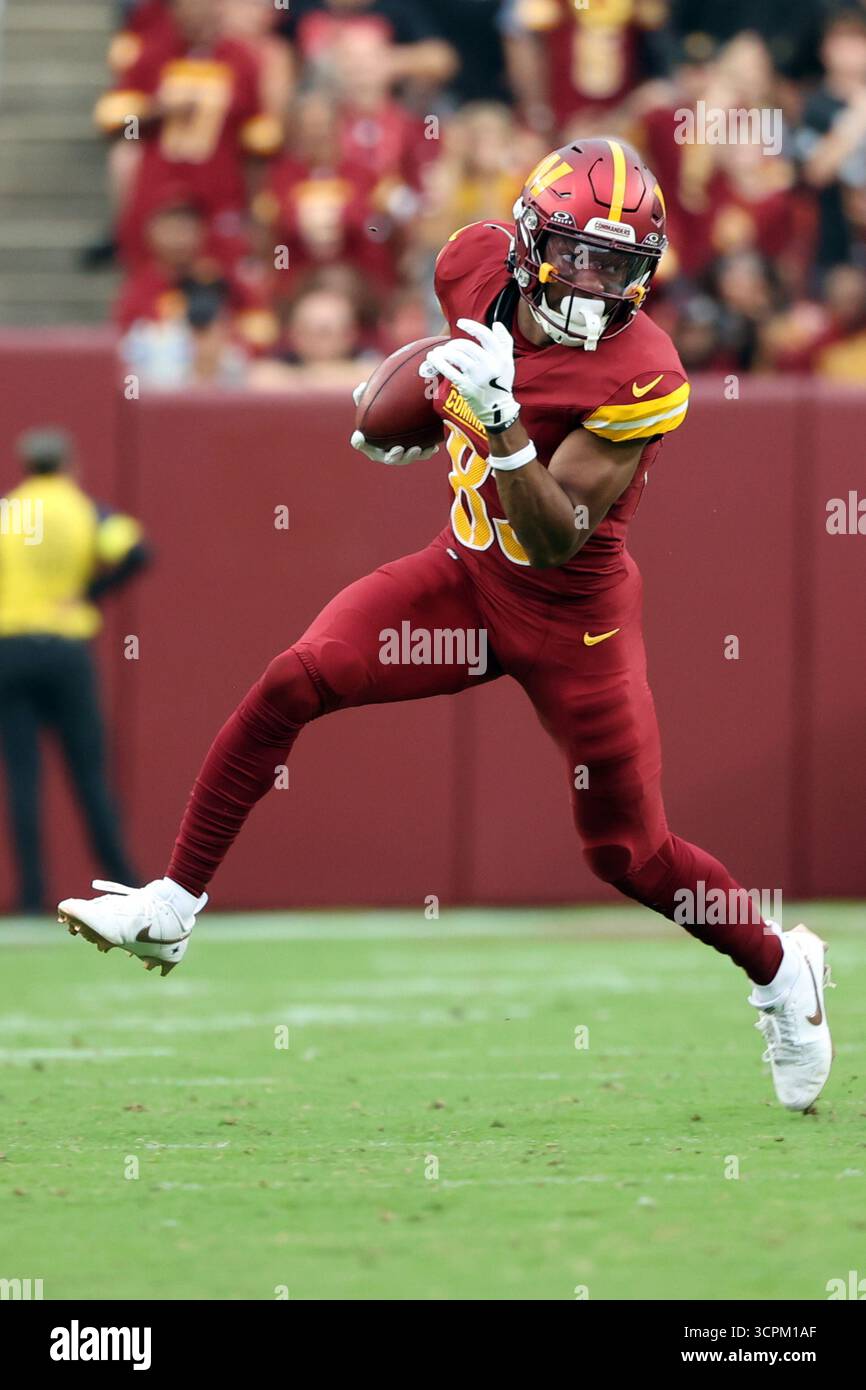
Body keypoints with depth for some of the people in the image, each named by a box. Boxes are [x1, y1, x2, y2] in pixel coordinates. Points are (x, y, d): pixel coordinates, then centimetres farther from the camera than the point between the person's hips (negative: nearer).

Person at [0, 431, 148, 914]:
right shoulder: (89, 512, 4)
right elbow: (134, 552, -13)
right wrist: (89, 593, -3)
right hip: (68, 650, 0)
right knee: (90, 773, 6)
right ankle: (121, 881, 4)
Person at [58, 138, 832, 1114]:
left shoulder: (639, 378, -27)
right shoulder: (478, 265, -10)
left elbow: (555, 540, -30)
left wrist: (503, 424, -42)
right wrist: (435, 407, 11)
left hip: (570, 614, -5)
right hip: (466, 573, 5)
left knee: (626, 850, 4)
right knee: (294, 680, -14)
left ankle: (781, 970, 31)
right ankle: (172, 909, -6)